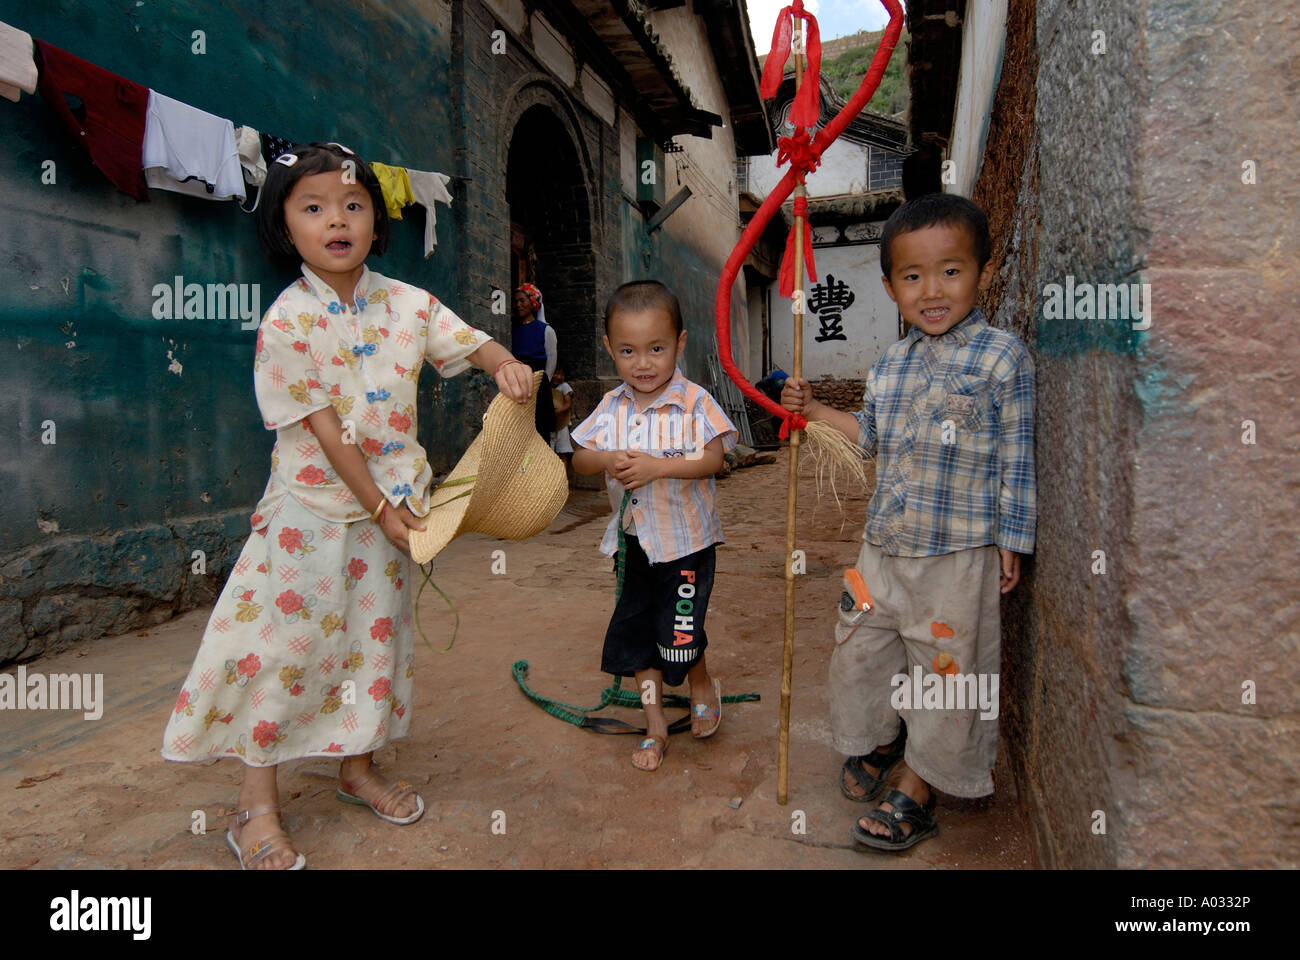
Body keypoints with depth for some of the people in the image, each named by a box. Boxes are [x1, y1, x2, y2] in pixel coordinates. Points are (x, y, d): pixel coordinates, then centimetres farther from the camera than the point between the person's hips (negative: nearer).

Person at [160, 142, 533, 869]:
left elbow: (474, 343, 1)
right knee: (285, 644, 1)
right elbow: (324, 429, -15)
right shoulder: (287, 322, -13)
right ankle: (258, 806, 18)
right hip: (314, 506, -4)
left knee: (376, 638, 15)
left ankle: (358, 767, 36)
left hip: (390, 505, 5)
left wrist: (506, 364, -24)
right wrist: (377, 506, -15)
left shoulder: (406, 303, -1)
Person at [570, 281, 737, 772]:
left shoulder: (693, 401, -13)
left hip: (686, 539, -5)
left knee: (679, 632, 1)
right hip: (634, 540, 5)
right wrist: (608, 460, -20)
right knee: (634, 632, 11)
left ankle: (702, 686, 37)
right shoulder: (611, 406, 1)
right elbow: (579, 458, 2)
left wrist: (656, 466, -30)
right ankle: (655, 726, 29)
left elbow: (712, 459, -20)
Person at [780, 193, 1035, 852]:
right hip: (884, 546, 6)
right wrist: (814, 410, 16)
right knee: (860, 650, 17)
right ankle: (879, 738, 44)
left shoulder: (1002, 357, -10)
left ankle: (917, 794, 26)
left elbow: (1016, 456, -7)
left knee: (944, 672, 6)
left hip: (958, 555, -5)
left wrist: (1010, 540, -7)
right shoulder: (890, 364, 6)